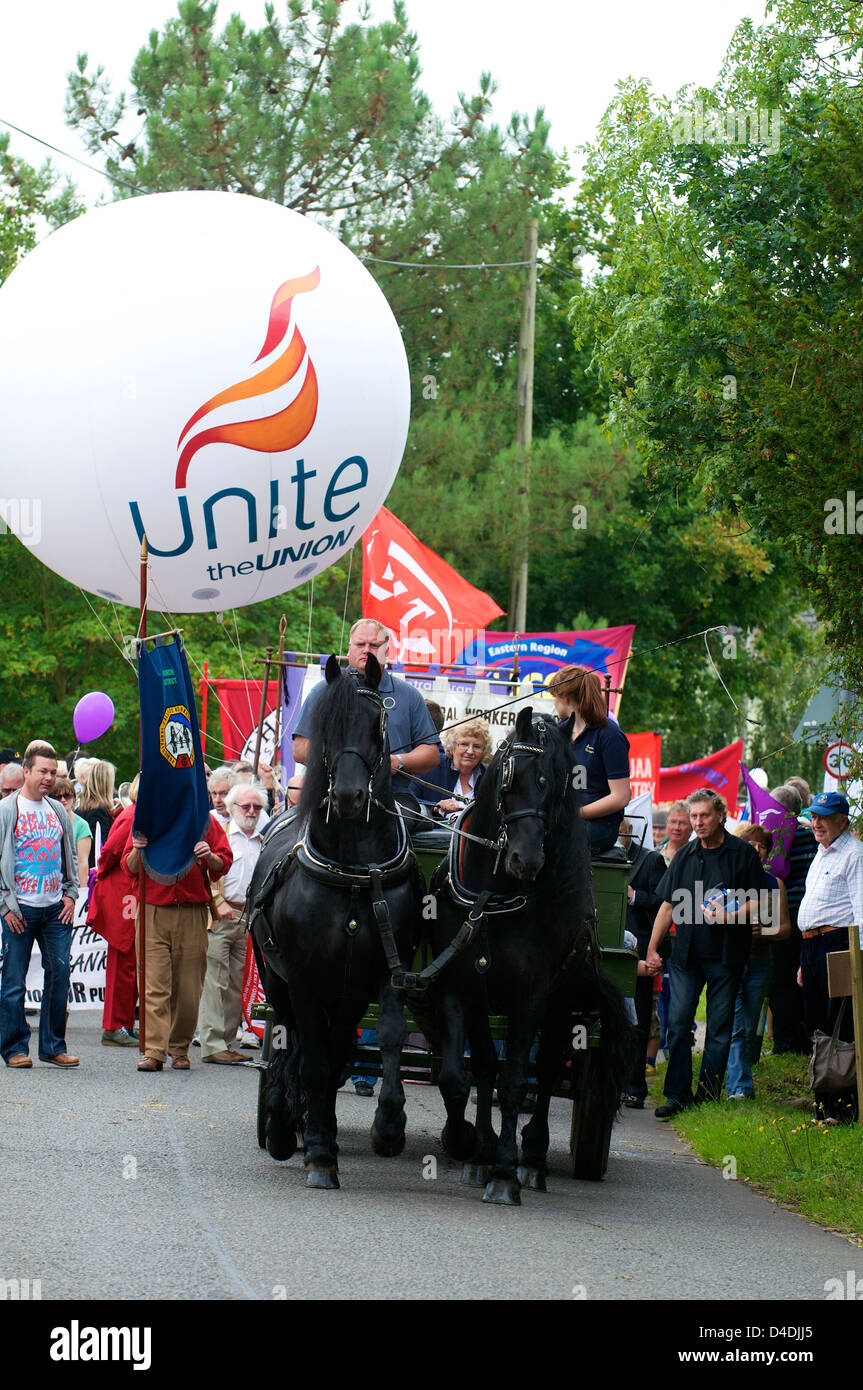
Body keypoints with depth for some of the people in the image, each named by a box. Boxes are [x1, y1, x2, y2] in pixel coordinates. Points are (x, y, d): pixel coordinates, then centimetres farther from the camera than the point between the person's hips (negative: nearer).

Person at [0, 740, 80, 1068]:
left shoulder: (58, 811, 13)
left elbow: (70, 855, 20)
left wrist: (71, 893, 7)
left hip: (57, 909, 4)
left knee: (59, 974, 3)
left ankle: (53, 1046, 11)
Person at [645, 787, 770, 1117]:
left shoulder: (743, 854, 1)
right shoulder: (685, 856, 12)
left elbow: (757, 901, -1)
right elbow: (668, 905, 16)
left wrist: (729, 916, -18)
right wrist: (652, 948, 12)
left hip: (726, 954, -3)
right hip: (686, 953, 3)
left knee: (719, 1029, 1)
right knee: (677, 1024, -3)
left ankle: (707, 1097, 6)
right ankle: (678, 1095, 3)